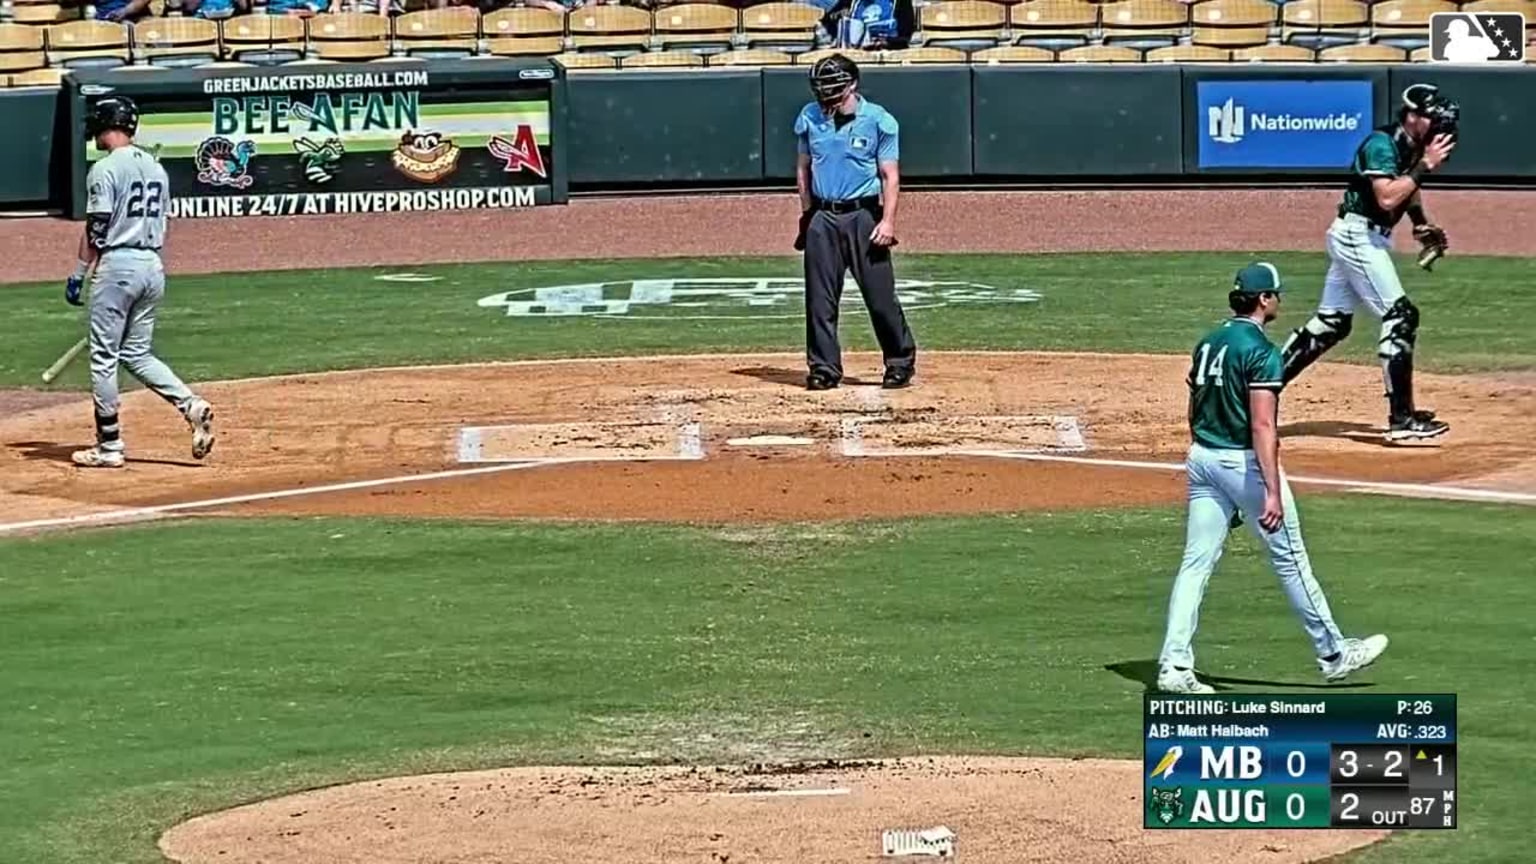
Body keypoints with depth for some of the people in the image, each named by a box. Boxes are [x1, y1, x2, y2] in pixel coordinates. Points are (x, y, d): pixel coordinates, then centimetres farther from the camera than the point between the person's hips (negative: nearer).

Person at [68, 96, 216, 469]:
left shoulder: (106, 169, -11)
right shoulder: (156, 168, 13)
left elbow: (95, 231, -14)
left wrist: (77, 276, -8)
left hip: (118, 266, -8)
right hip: (153, 266, 8)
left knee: (104, 356, 1)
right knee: (136, 354, 16)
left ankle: (109, 446, 3)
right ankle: (191, 405, -4)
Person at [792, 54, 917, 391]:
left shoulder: (878, 121, -5)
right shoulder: (809, 119, 6)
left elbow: (890, 175, -5)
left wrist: (887, 221, -14)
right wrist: (807, 215, 11)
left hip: (863, 216, -3)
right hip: (822, 218, 3)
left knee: (880, 296, -3)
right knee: (820, 299, 3)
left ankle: (901, 363, 9)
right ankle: (824, 368, 10)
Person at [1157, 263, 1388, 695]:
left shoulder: (1208, 344, 9)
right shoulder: (1261, 351, -15)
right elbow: (1262, 425, -22)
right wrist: (1273, 492, -24)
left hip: (1201, 458, 7)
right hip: (1244, 461, -7)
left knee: (1196, 563, 5)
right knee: (1290, 559, 5)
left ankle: (1174, 665, -1)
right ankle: (1331, 654, 16)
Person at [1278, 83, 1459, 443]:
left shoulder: (1411, 147, 9)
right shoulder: (1381, 144, -19)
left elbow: (1406, 188, 25)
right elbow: (1386, 197, -30)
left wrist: (1422, 225, 8)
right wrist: (1425, 165, -26)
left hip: (1369, 238, 10)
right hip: (1357, 235, -10)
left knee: (1331, 324, 12)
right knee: (1400, 317, -12)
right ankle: (1402, 419, -12)